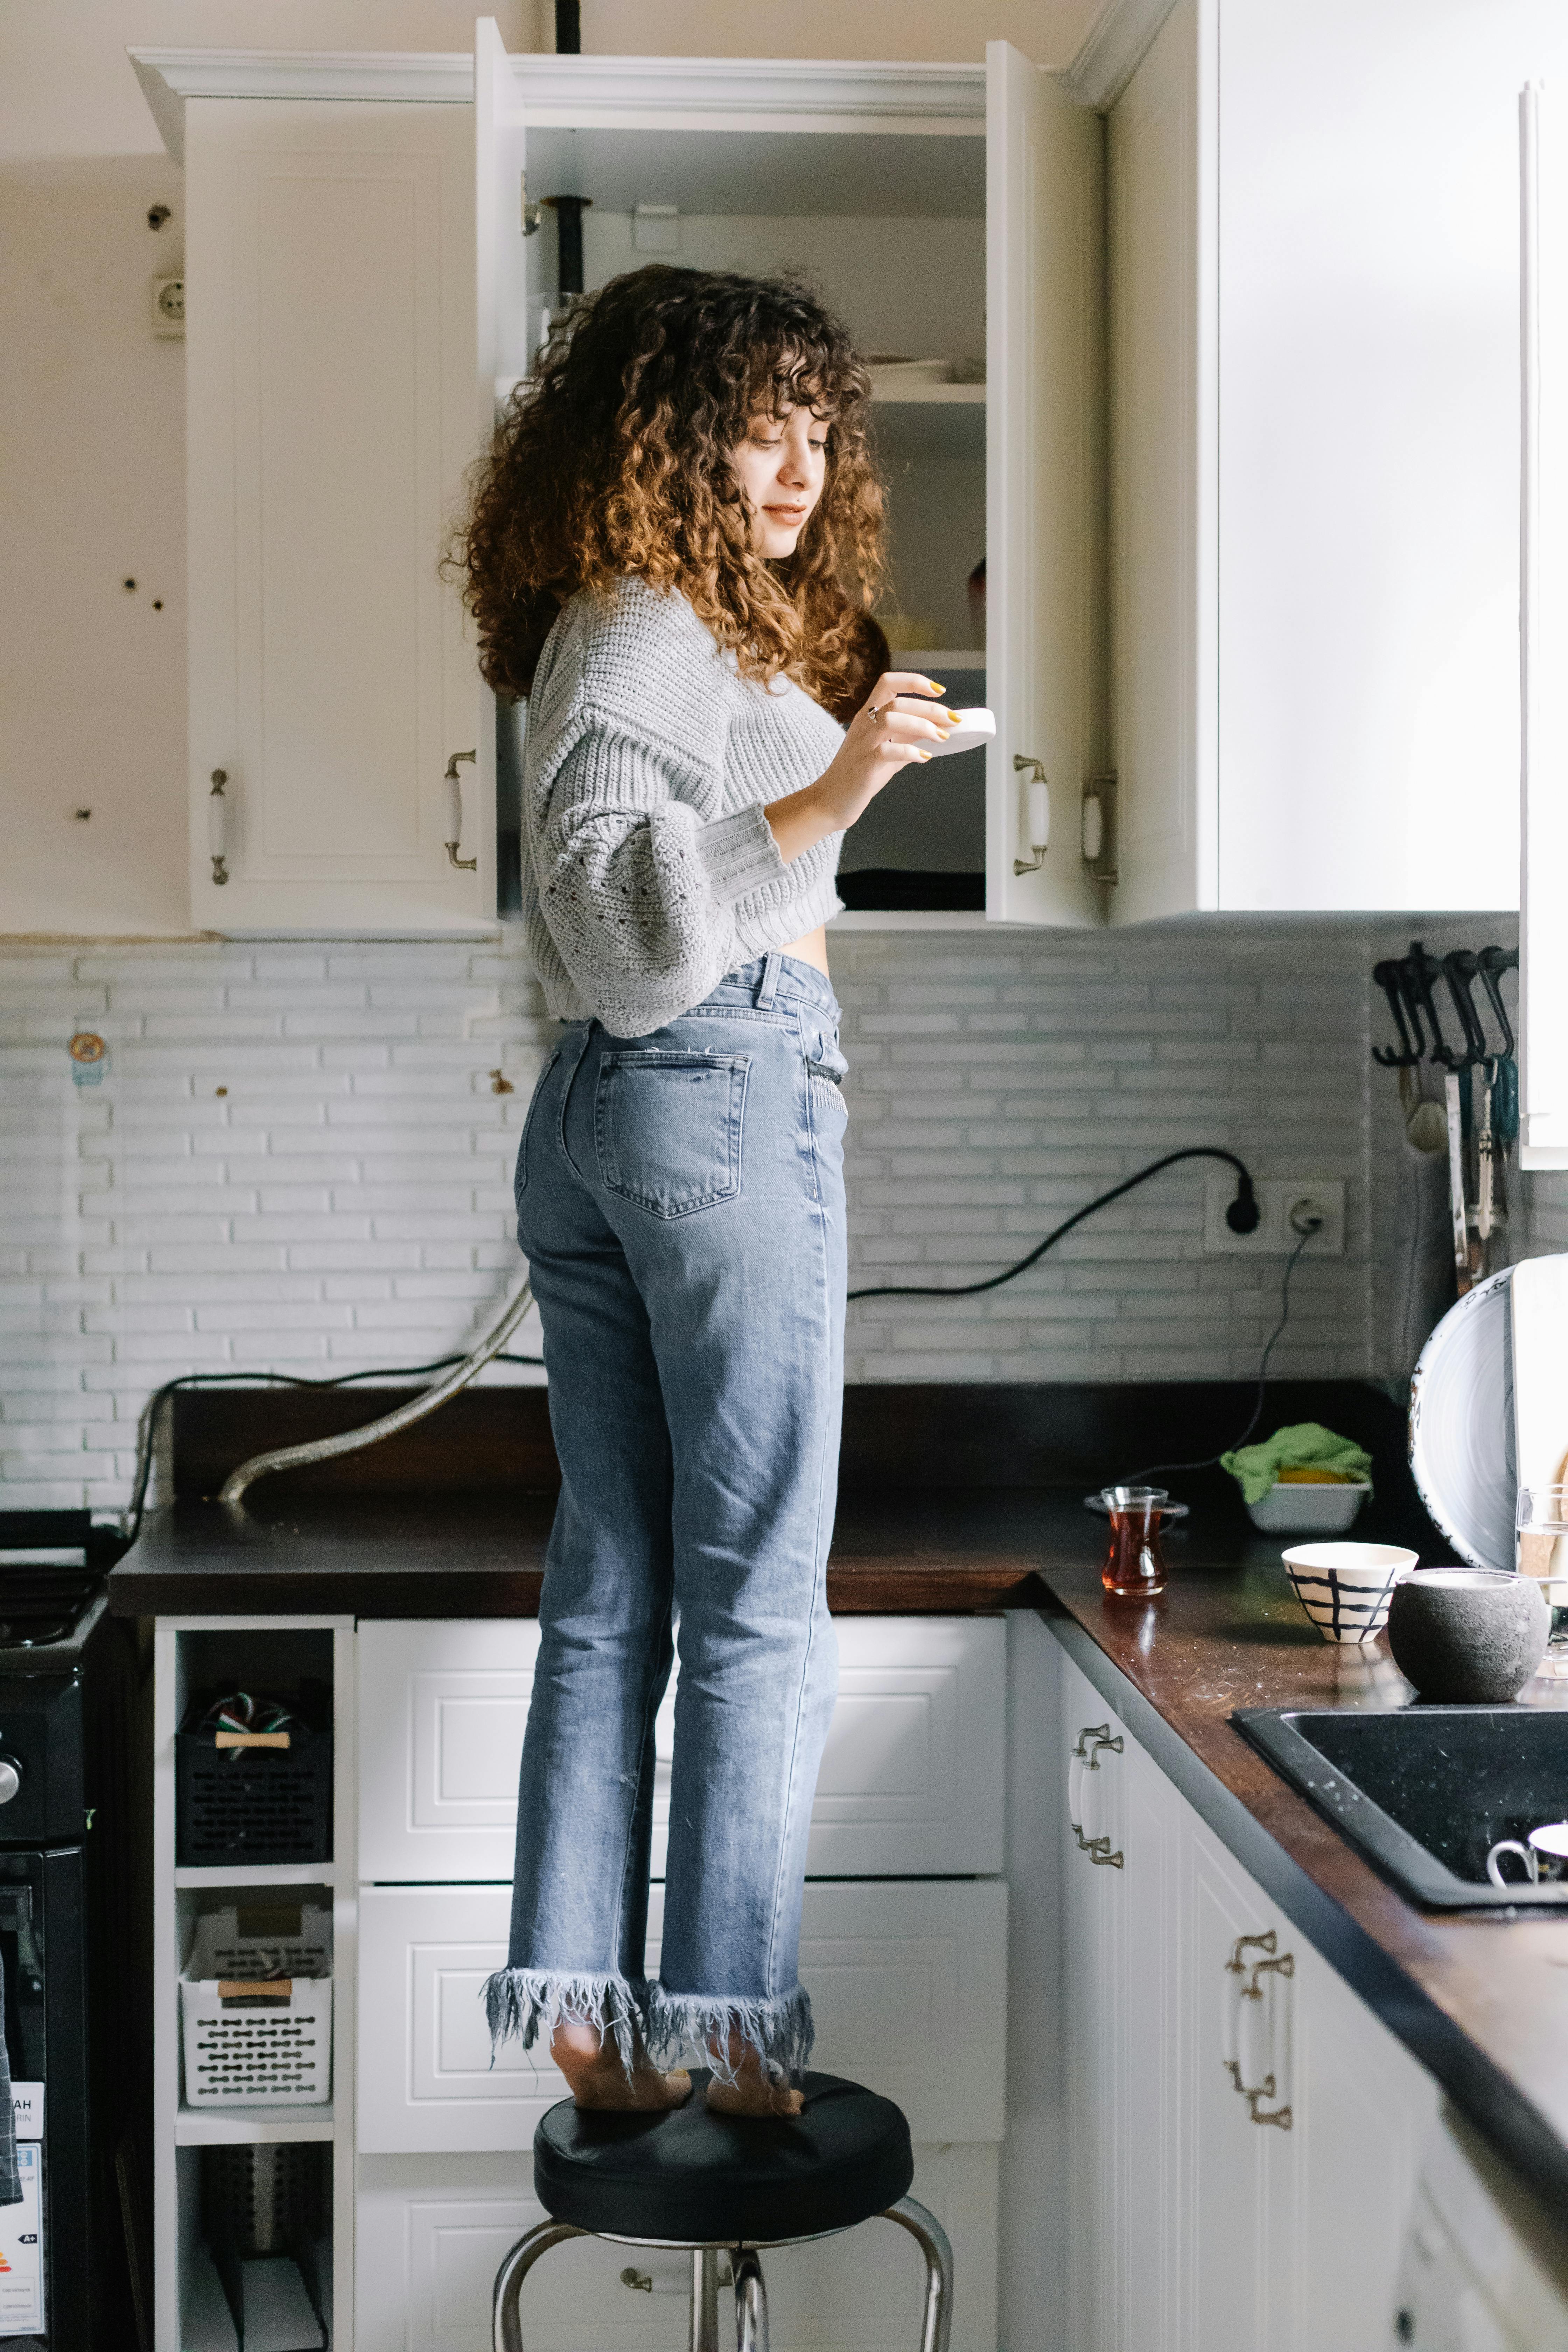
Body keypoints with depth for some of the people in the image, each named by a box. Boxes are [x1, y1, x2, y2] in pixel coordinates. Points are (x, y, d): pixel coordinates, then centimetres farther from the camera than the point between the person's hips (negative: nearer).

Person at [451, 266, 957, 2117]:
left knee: (610, 1585, 7)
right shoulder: (652, 624, -8)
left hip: (592, 1111, 10)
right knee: (760, 1594, -6)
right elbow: (607, 891, -22)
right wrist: (821, 803, -30)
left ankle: (585, 2017, 10)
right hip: (726, 1081, -10)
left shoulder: (635, 626, 21)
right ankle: (727, 2029, -2)